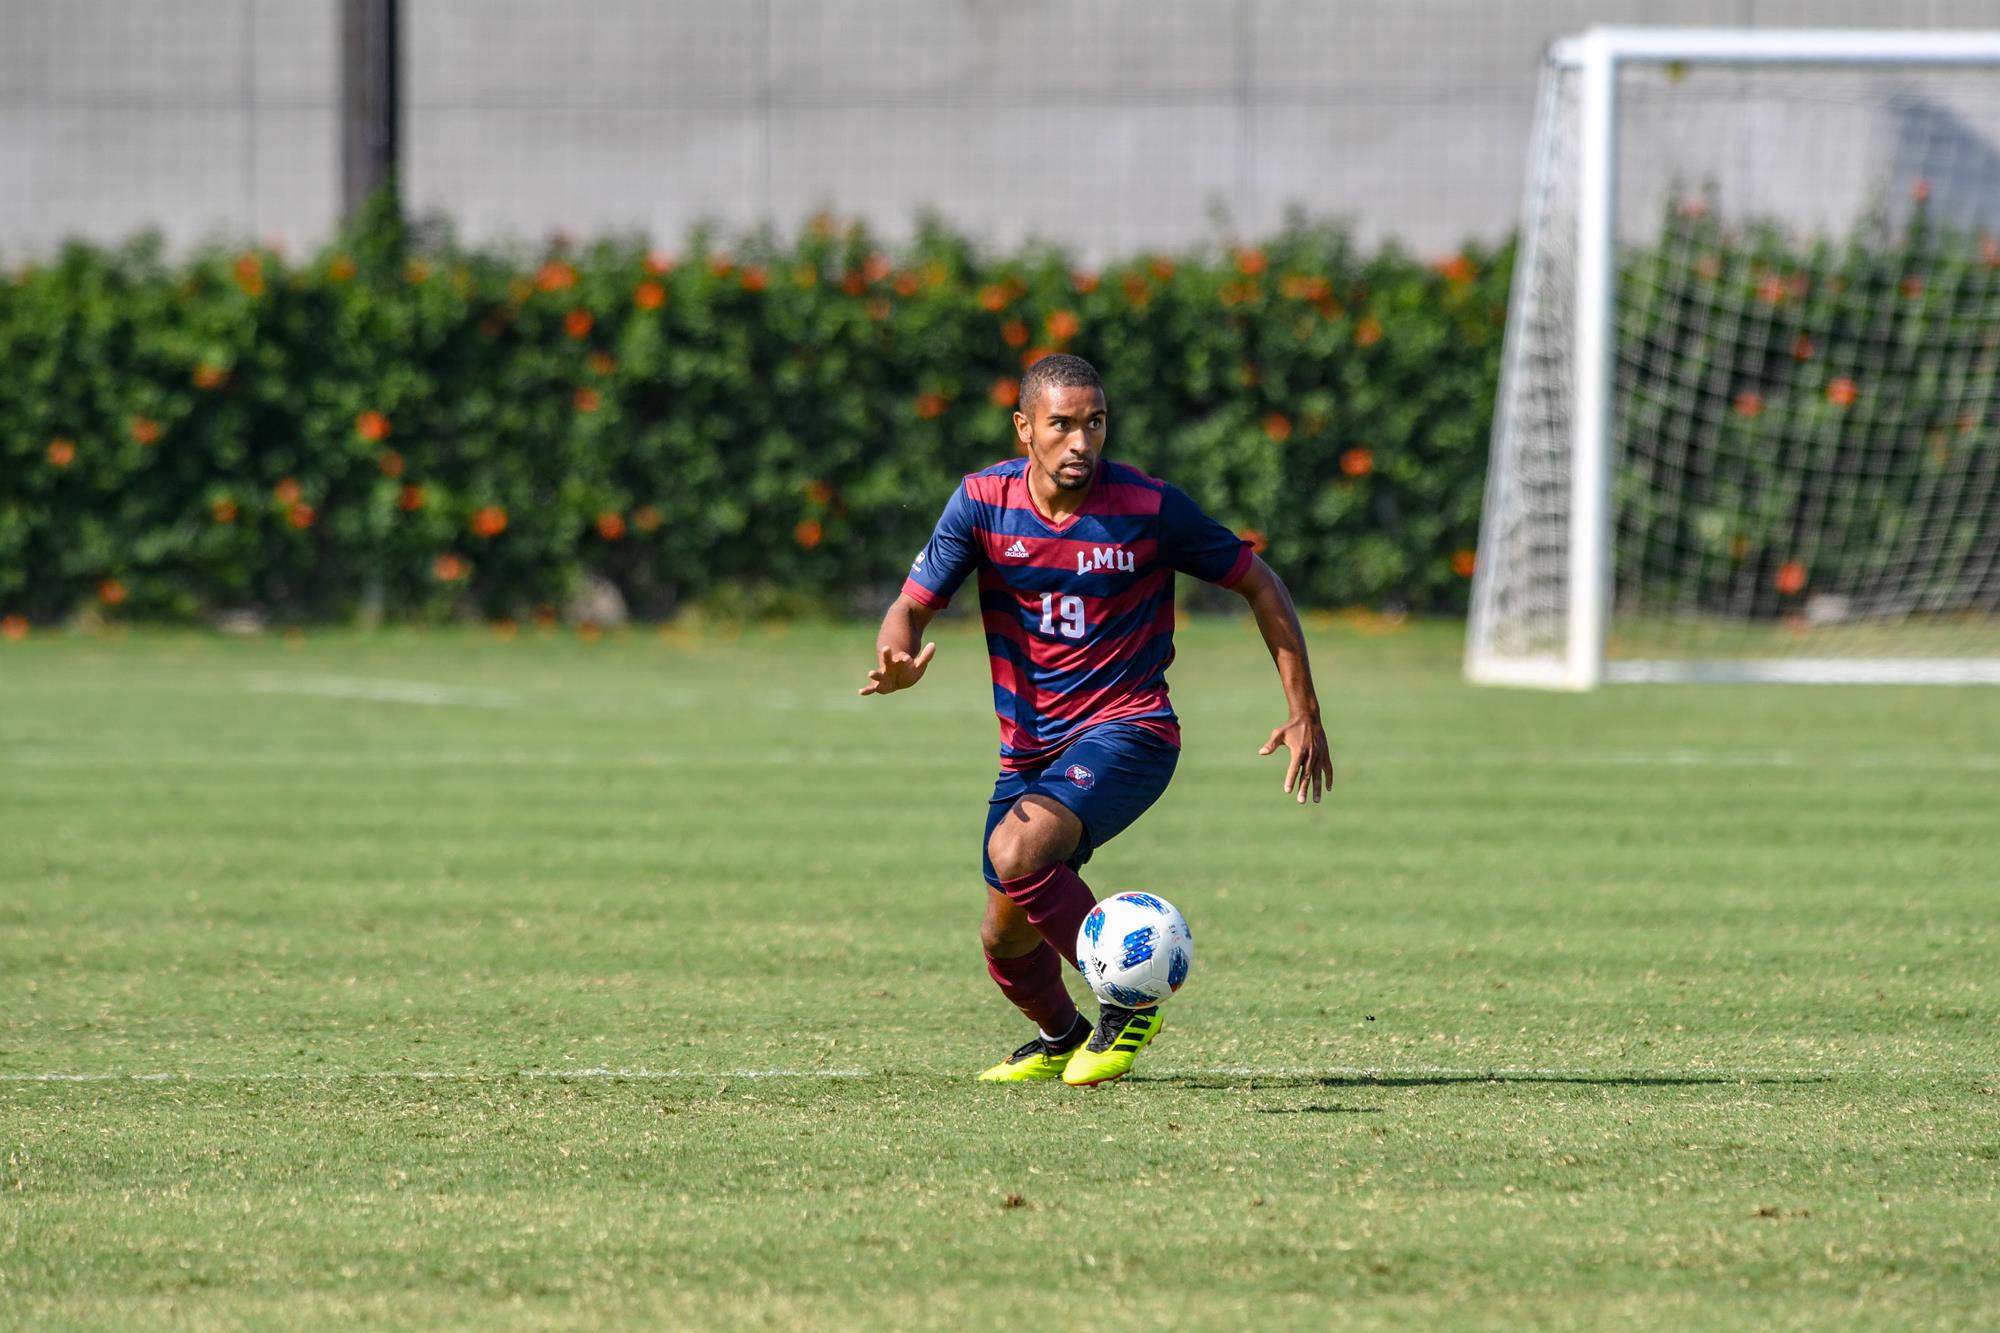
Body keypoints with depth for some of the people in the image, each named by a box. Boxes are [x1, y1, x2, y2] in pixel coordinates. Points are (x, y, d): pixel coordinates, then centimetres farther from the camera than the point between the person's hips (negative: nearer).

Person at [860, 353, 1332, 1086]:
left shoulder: (1149, 508, -13)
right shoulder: (984, 501, -6)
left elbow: (1259, 584, -1)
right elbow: (912, 605, -5)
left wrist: (1304, 714, -3)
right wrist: (895, 661, -30)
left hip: (1127, 730, -5)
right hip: (1029, 745, 5)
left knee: (1016, 850, -30)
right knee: (1005, 938, 10)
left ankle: (1130, 1004, -13)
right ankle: (1060, 1037, 43)